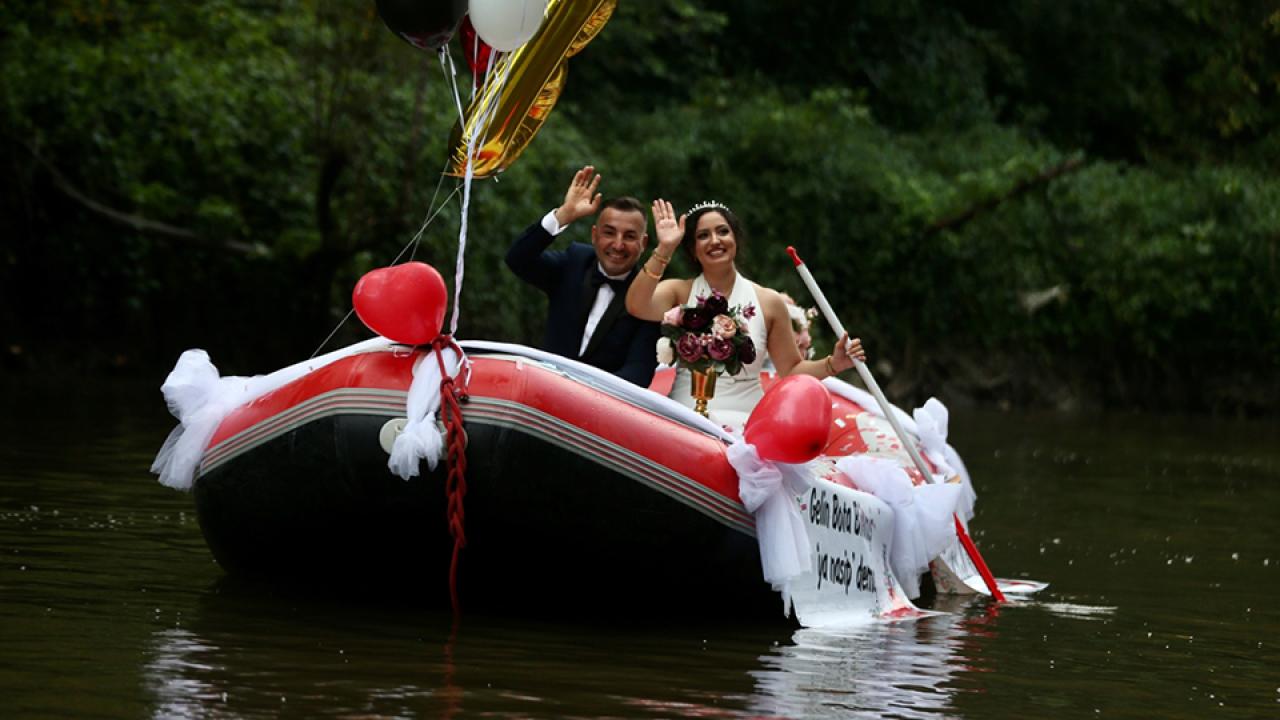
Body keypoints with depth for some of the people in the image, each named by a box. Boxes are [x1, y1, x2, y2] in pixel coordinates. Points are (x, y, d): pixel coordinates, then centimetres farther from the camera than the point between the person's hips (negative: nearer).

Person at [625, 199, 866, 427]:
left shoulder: (769, 302, 8)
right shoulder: (679, 292, 5)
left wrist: (832, 364, -4)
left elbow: (791, 370, 14)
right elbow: (636, 306, -17)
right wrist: (664, 250, -22)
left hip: (747, 420, 1)